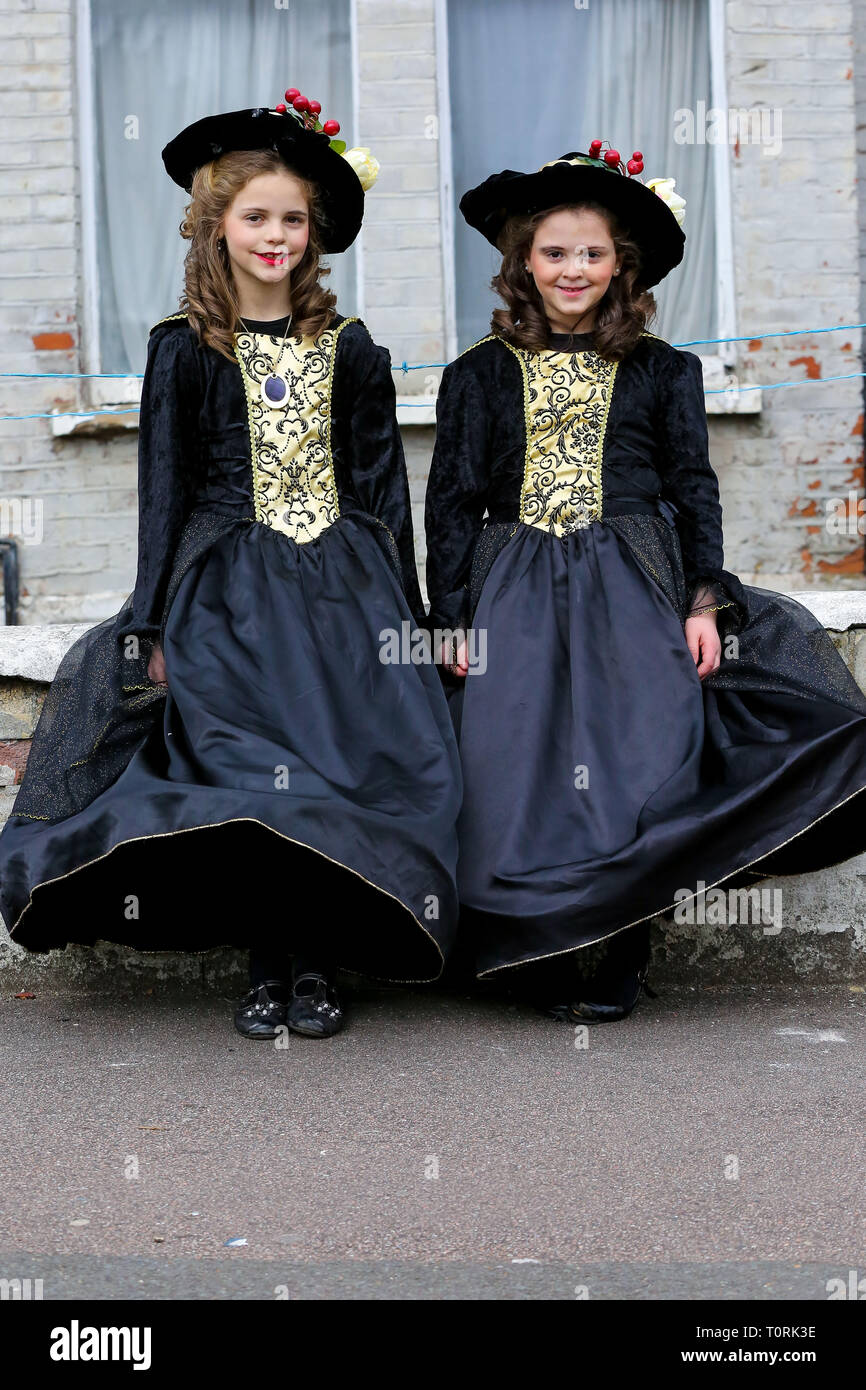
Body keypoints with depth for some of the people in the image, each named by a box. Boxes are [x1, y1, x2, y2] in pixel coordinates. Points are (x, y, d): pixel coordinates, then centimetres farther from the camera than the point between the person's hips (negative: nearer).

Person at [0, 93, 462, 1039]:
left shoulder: (349, 349, 9)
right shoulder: (184, 349, 4)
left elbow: (383, 486, 11)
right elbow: (164, 489, 4)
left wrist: (404, 613, 7)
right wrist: (153, 624, 0)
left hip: (342, 584, 2)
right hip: (227, 588, -2)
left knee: (352, 760, -9)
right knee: (243, 767, -11)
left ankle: (319, 960, 2)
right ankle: (267, 963, 4)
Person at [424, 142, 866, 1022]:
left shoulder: (663, 371, 10)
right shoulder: (479, 376, 10)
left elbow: (694, 491, 9)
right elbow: (451, 503, 8)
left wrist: (704, 600, -2)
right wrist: (451, 618, 1)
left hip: (633, 591, 0)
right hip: (515, 599, 1)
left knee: (640, 762, -10)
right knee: (517, 772, -5)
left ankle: (617, 958, 0)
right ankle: (548, 962, 7)